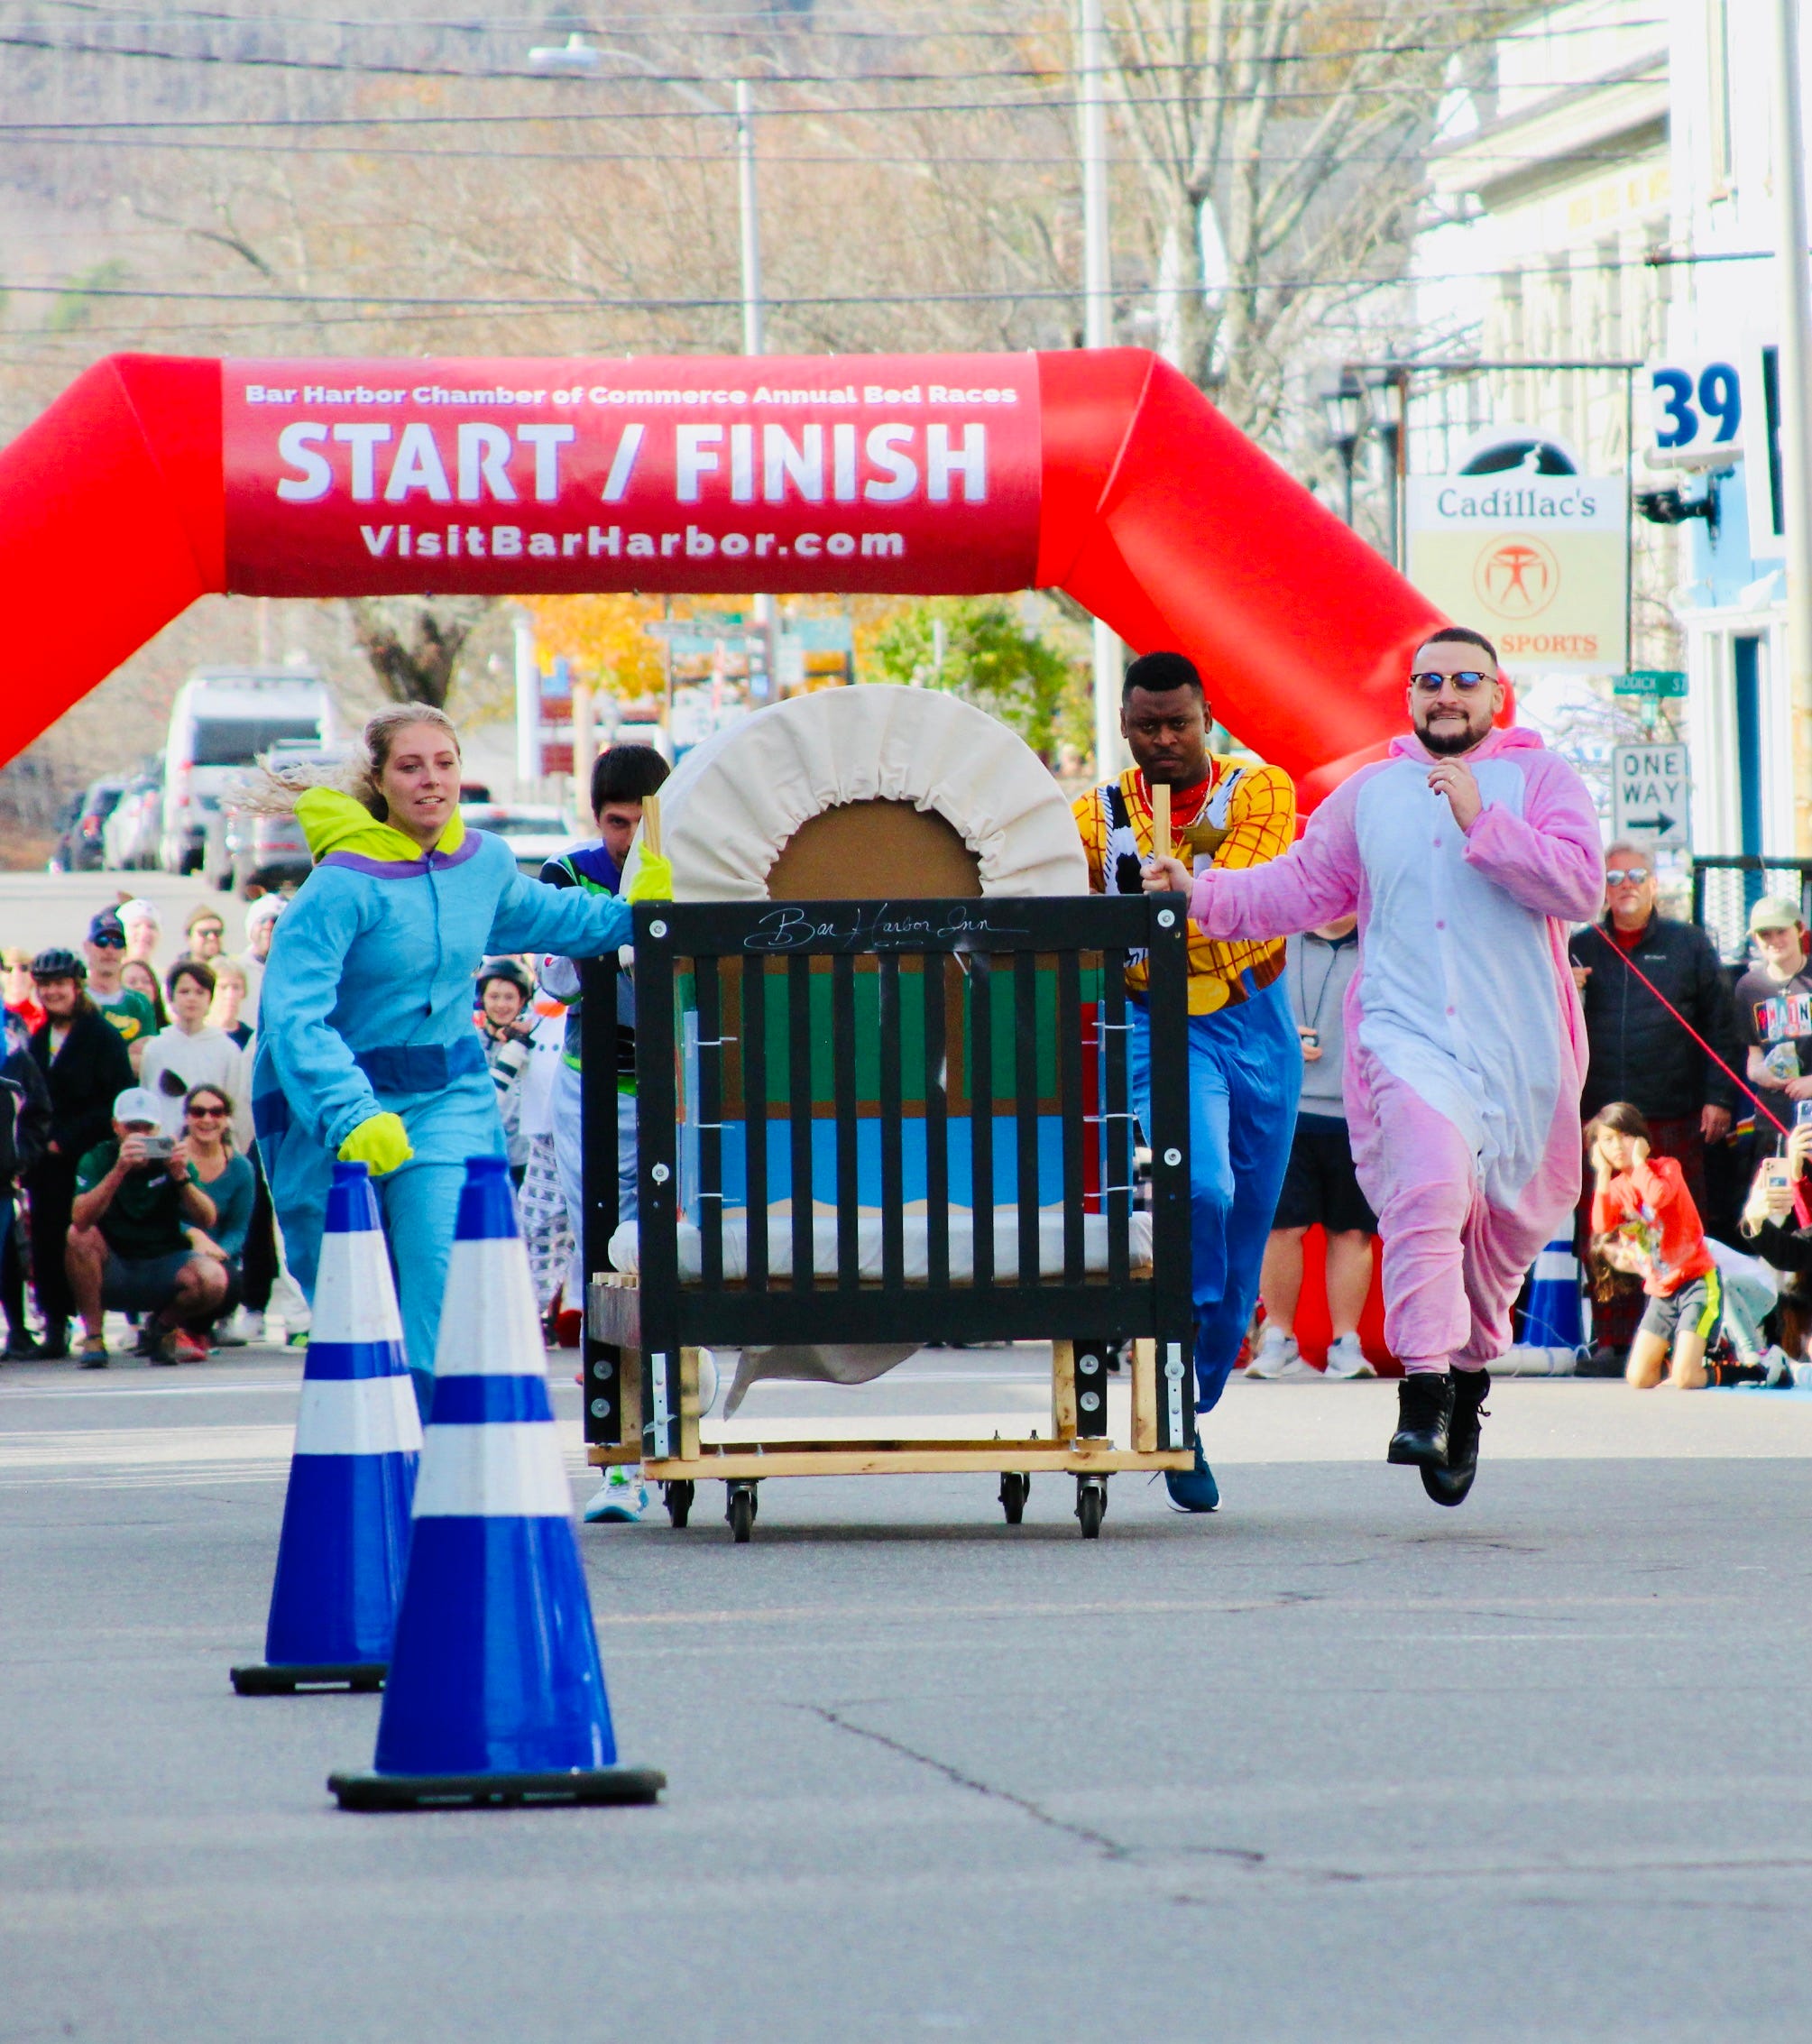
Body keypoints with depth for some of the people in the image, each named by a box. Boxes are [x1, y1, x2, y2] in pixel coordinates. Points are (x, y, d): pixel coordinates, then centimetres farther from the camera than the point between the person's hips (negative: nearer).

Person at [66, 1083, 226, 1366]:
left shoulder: (172, 1160, -4)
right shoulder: (97, 1160, -9)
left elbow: (207, 1221, -16)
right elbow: (81, 1220, -28)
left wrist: (181, 1176, -32)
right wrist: (119, 1170, -40)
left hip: (163, 1264, 1)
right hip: (112, 1270, -1)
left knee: (213, 1279, -28)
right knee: (79, 1236, -31)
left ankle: (159, 1328, 4)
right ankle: (93, 1337, -16)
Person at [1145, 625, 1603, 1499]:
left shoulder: (1539, 778, 6)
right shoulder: (1370, 794, 15)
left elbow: (1580, 887, -8)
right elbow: (1298, 887, 20)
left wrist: (1482, 825, -14)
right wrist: (1202, 892, 6)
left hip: (1518, 1043, 0)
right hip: (1405, 1029, 0)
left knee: (1506, 1225, 9)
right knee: (1427, 1188, -25)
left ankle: (1471, 1370, 34)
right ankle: (1424, 1395, -30)